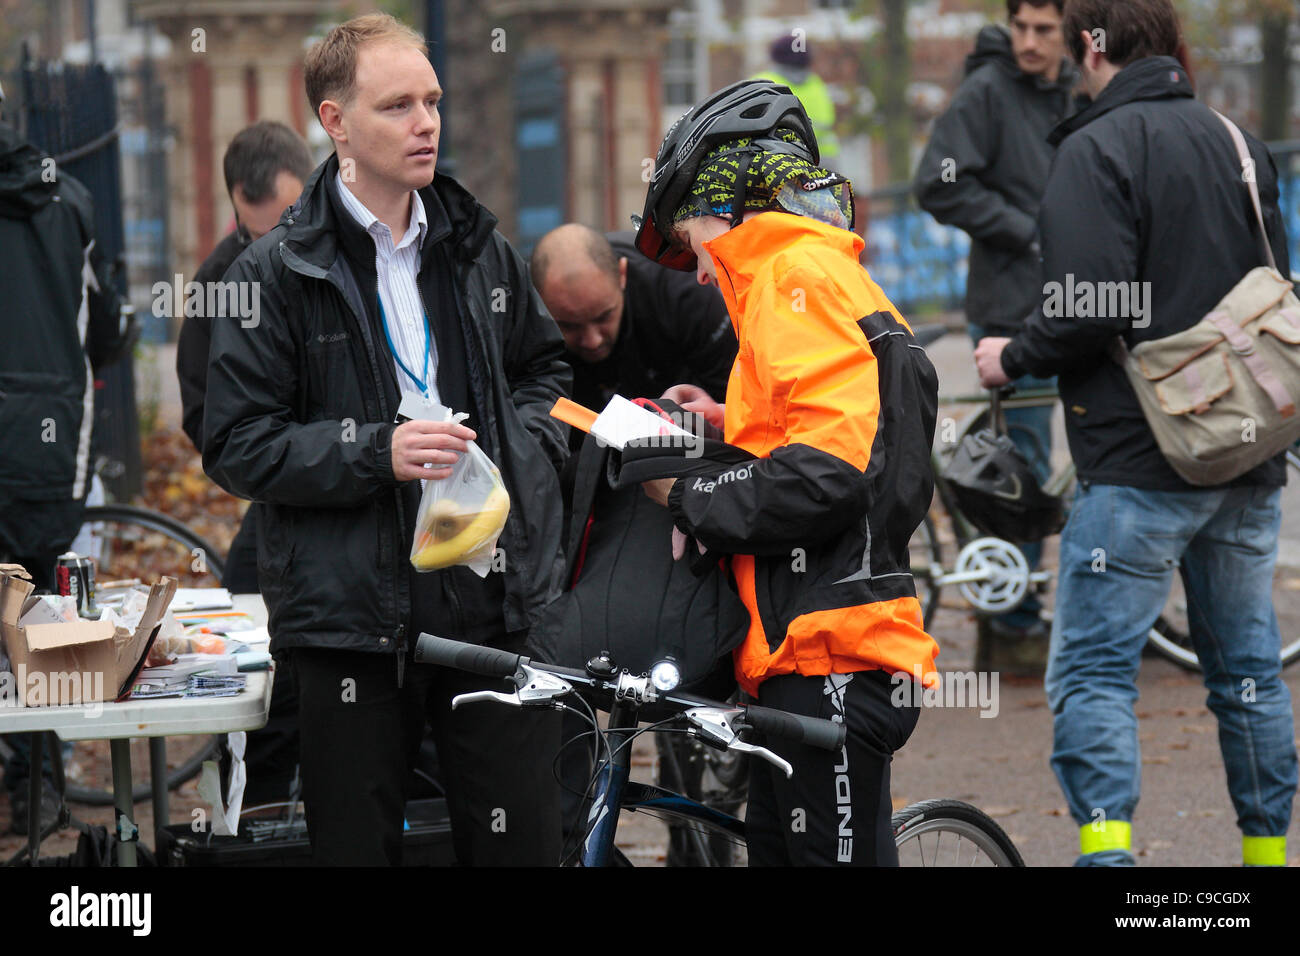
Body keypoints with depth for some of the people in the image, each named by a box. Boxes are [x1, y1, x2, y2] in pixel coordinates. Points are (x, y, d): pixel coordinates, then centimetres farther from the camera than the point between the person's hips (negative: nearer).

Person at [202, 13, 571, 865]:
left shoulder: (478, 247, 12)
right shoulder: (276, 275, -3)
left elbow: (543, 365, 27)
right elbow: (238, 445, -6)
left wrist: (522, 448, 6)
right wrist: (375, 452, -17)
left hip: (492, 595, 3)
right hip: (355, 610, -3)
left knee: (522, 840, 2)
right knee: (357, 844, 3)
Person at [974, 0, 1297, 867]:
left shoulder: (1099, 148, -11)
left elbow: (1091, 308, -19)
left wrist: (1014, 358, -3)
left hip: (1140, 461, -7)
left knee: (1092, 673, -5)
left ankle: (1107, 848, -18)